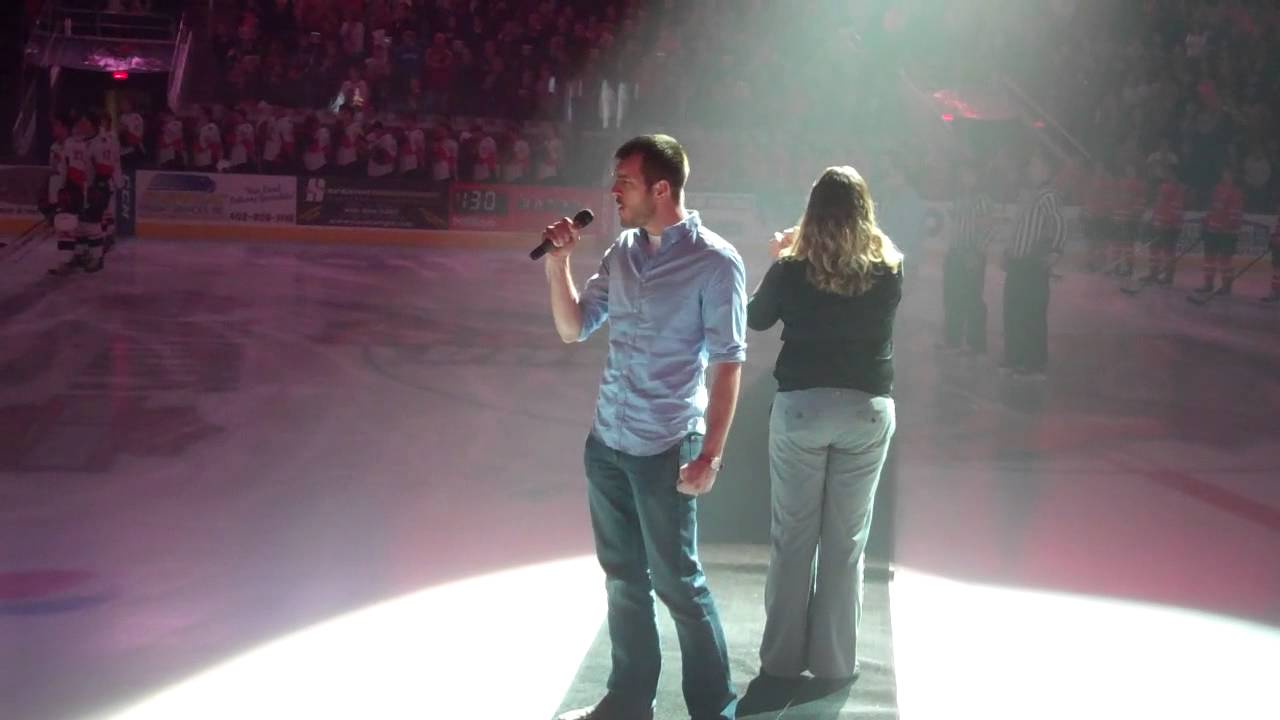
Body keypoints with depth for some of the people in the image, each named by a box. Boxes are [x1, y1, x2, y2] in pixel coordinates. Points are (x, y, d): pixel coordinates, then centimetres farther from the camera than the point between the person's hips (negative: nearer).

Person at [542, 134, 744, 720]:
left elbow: (727, 363, -13)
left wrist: (710, 454, -16)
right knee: (623, 579, 16)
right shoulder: (621, 253, 6)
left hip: (664, 450, -6)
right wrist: (558, 263, -2)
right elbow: (573, 329, 12)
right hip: (606, 442, 6)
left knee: (677, 584, 3)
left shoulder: (715, 262, -13)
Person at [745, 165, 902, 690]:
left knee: (792, 537, 11)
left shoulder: (791, 270, -10)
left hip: (801, 407, -1)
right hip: (868, 411, 1)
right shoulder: (889, 270, -7)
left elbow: (755, 319, 8)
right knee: (847, 541, 10)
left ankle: (783, 656, 18)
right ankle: (834, 661, 16)